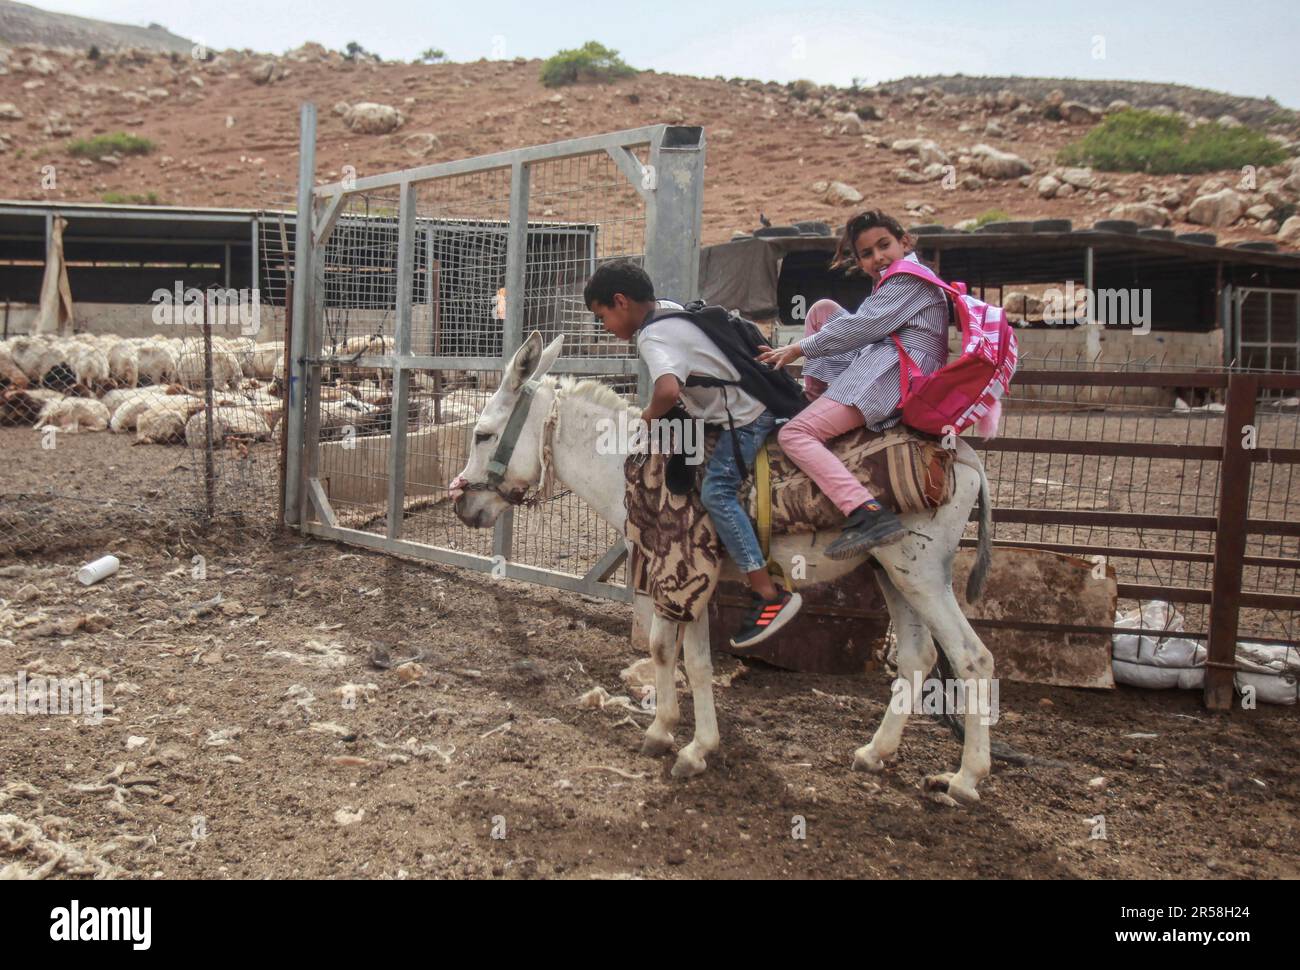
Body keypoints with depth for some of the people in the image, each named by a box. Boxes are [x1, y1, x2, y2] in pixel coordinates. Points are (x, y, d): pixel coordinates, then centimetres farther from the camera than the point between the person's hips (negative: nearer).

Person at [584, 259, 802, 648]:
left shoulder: (652, 338, -20)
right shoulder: (669, 308, 10)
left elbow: (668, 389, -40)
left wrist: (650, 413, -17)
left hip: (743, 416, -11)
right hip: (755, 399, 11)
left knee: (716, 491, -18)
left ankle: (771, 597, -22)